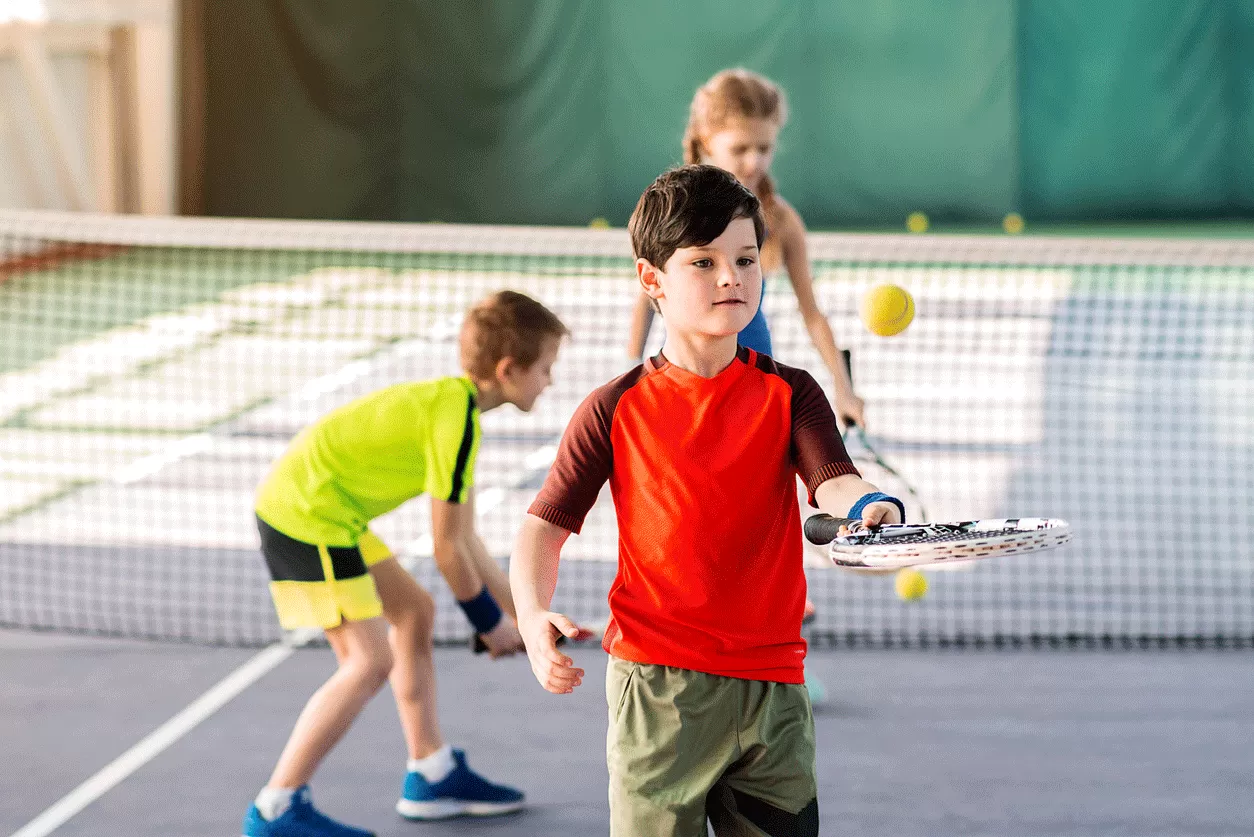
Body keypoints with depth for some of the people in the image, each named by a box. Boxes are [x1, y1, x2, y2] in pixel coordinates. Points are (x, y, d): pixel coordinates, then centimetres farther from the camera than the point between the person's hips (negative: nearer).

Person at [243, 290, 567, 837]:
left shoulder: (454, 404, 12)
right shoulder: (456, 422, -19)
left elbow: (467, 541, 18)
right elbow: (447, 549, -14)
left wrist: (521, 613, 19)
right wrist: (491, 622, 0)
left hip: (328, 512, 11)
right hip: (305, 515, -11)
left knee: (413, 612, 18)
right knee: (369, 659, -12)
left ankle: (431, 775, 25)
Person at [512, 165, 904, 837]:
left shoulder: (789, 395, 7)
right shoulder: (616, 409, 3)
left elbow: (833, 481, -10)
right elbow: (544, 526, 5)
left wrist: (868, 505, -34)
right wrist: (533, 614, -13)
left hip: (773, 692, 2)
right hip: (657, 686, -2)